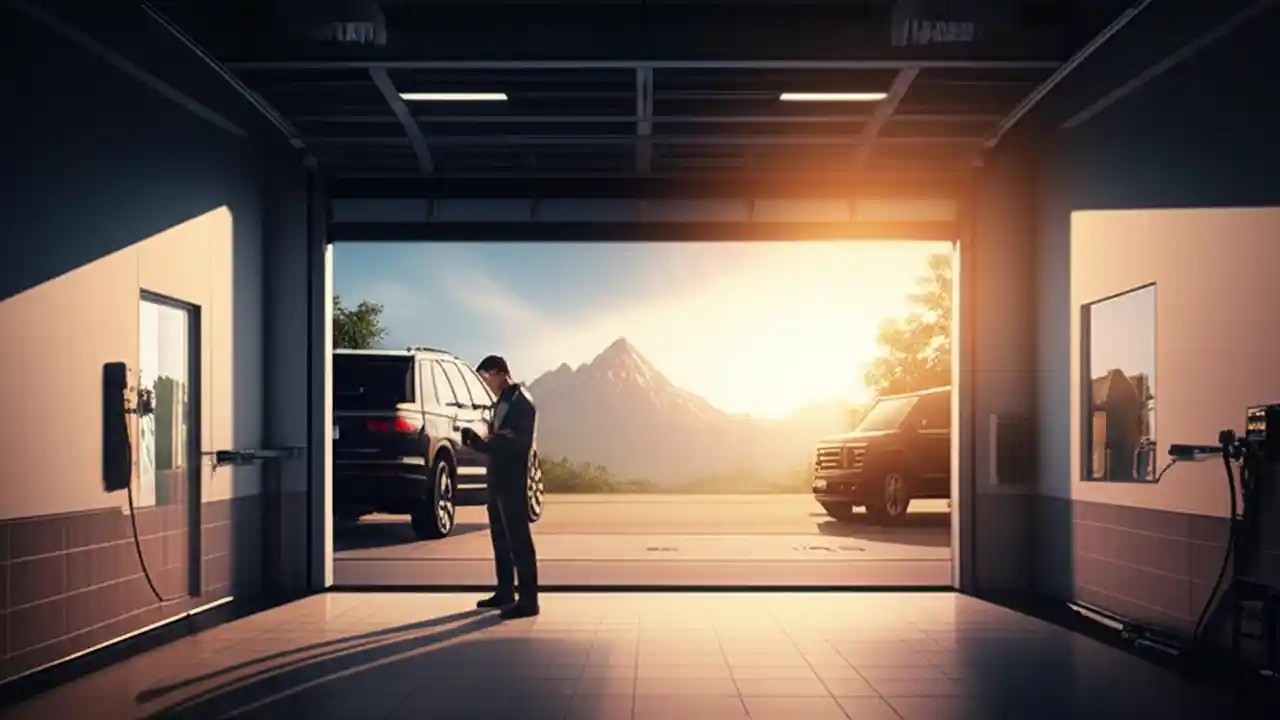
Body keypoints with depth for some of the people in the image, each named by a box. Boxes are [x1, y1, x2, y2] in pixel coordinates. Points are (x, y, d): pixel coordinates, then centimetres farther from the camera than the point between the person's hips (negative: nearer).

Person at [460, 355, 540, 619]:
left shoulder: (520, 401, -11)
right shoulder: (504, 401, 18)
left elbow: (513, 442, -20)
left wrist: (481, 443, -22)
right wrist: (478, 441, 0)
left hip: (512, 480, -10)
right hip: (498, 479, 10)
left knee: (518, 539, -9)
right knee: (501, 538, 15)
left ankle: (528, 600, -7)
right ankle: (505, 592, 25)